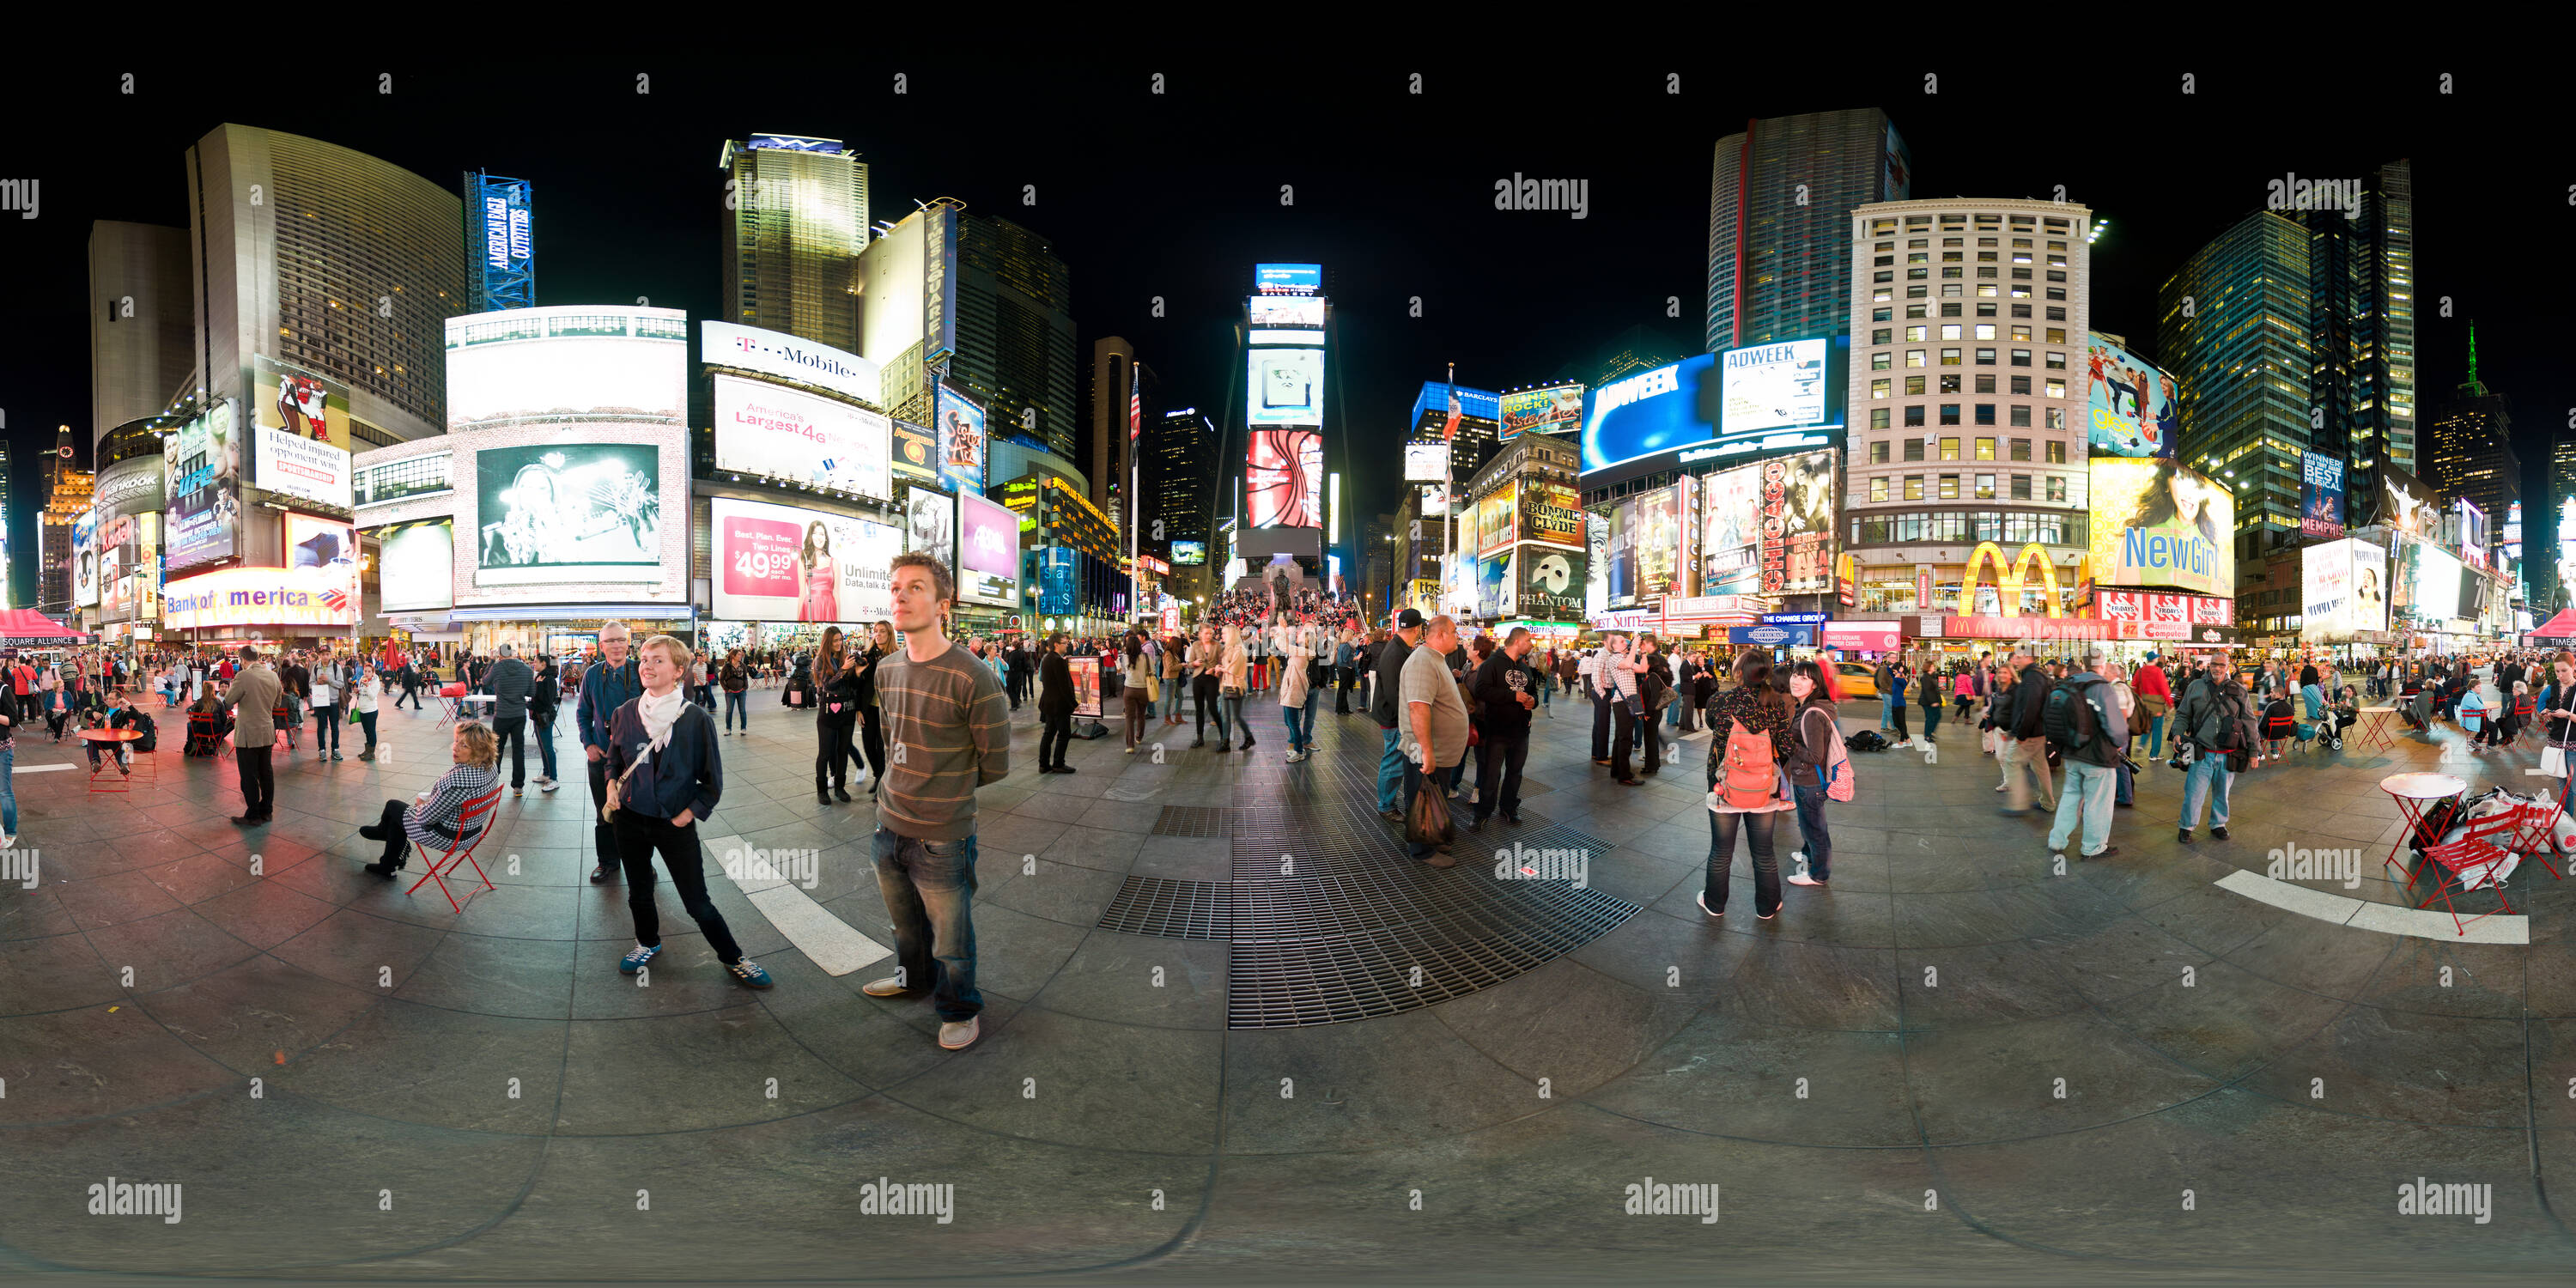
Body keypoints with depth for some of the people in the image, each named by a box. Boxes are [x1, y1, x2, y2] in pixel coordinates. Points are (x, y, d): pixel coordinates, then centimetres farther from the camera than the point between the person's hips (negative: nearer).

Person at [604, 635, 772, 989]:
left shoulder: (696, 718, -12)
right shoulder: (624, 714, -2)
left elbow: (712, 778, -3)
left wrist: (691, 811, -9)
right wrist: (613, 788, -1)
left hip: (675, 823, -3)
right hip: (630, 820, 4)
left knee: (698, 903, -1)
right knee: (639, 893, 18)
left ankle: (733, 958, 16)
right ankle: (648, 943, 44)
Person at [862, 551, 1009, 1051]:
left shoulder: (972, 679, -21)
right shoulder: (887, 669, 2)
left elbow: (995, 767, -11)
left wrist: (944, 789, 1)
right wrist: (907, 783, 12)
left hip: (942, 839, -6)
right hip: (888, 826, 6)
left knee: (951, 940, 9)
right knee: (905, 923, 26)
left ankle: (960, 1010, 32)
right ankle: (913, 976, 52)